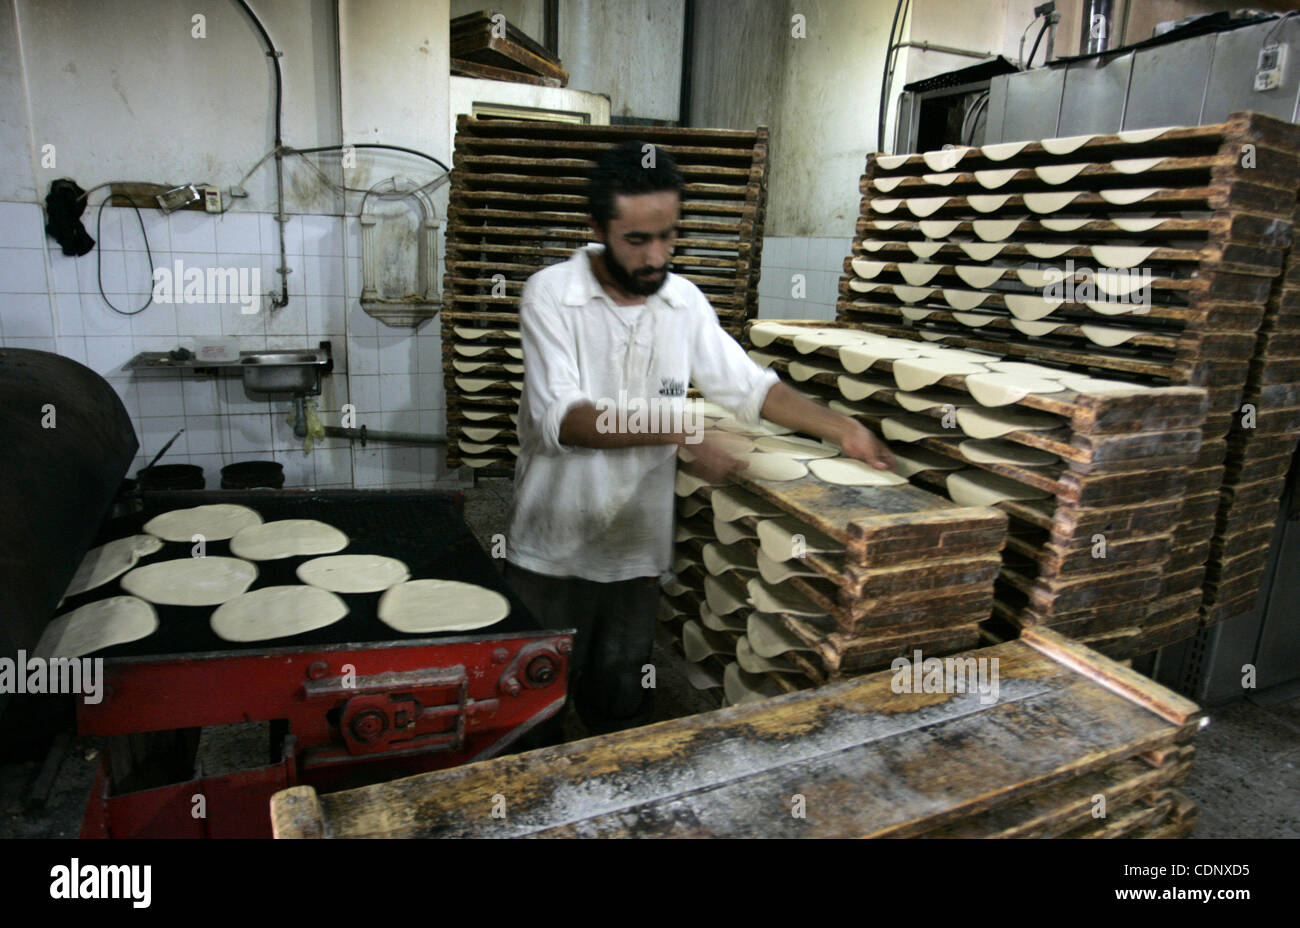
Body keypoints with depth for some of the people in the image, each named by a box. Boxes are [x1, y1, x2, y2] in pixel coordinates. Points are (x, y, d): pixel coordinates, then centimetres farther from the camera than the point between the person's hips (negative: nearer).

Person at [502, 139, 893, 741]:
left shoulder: (684, 301, 1)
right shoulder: (551, 295, -13)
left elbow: (748, 384, 7)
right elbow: (561, 418, -24)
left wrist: (841, 430, -3)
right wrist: (675, 430, -35)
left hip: (637, 549, 3)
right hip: (552, 551, -3)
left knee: (621, 708, 16)